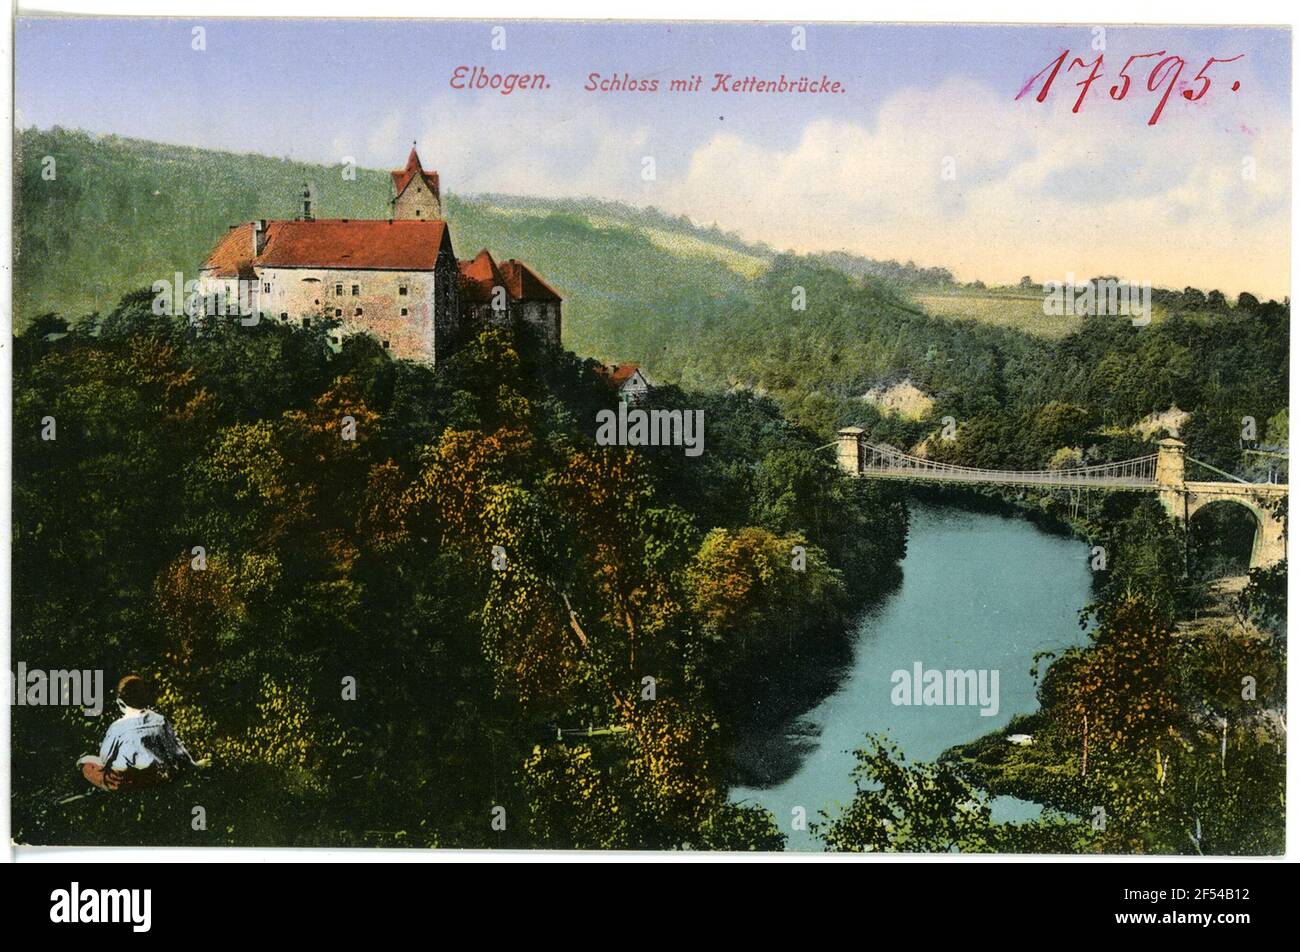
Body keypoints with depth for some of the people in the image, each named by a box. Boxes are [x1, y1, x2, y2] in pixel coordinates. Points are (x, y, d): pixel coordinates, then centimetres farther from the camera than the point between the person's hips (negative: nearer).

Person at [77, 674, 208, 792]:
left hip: (126, 782, -4)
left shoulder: (117, 728, -17)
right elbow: (176, 747, 5)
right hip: (157, 777, 4)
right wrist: (193, 764, 20)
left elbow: (105, 758, -7)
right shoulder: (160, 720, -6)